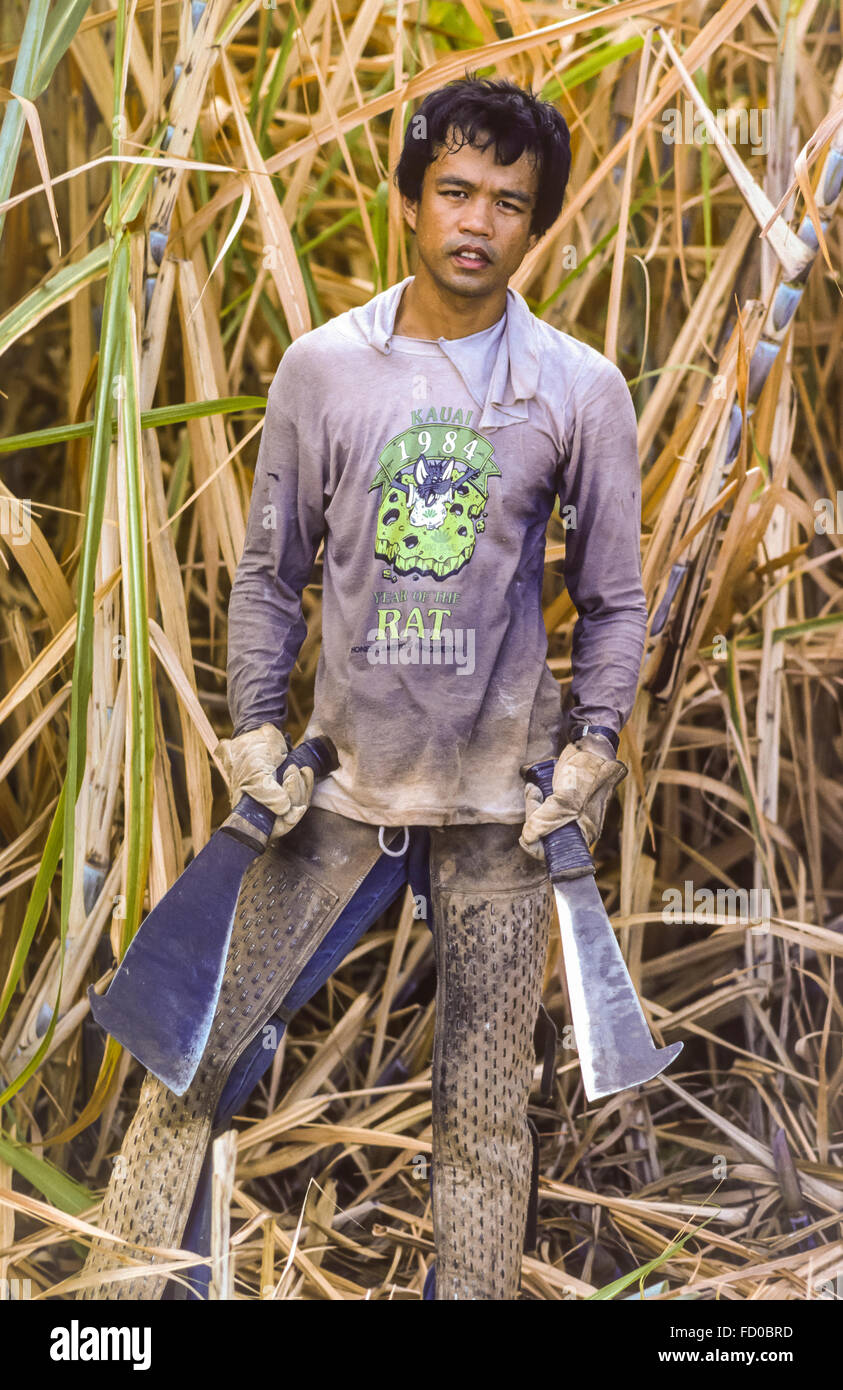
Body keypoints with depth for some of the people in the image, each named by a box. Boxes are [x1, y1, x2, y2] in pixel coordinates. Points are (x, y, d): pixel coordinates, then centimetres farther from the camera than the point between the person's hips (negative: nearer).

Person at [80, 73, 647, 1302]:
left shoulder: (582, 389, -1)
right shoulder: (321, 368, 1)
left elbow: (614, 601, 5)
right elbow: (270, 572, 7)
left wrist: (591, 747, -5)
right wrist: (255, 727, -1)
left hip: (501, 804, -1)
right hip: (339, 787, 1)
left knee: (485, 1117, 6)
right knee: (194, 1059, 3)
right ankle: (120, 1288, 21)